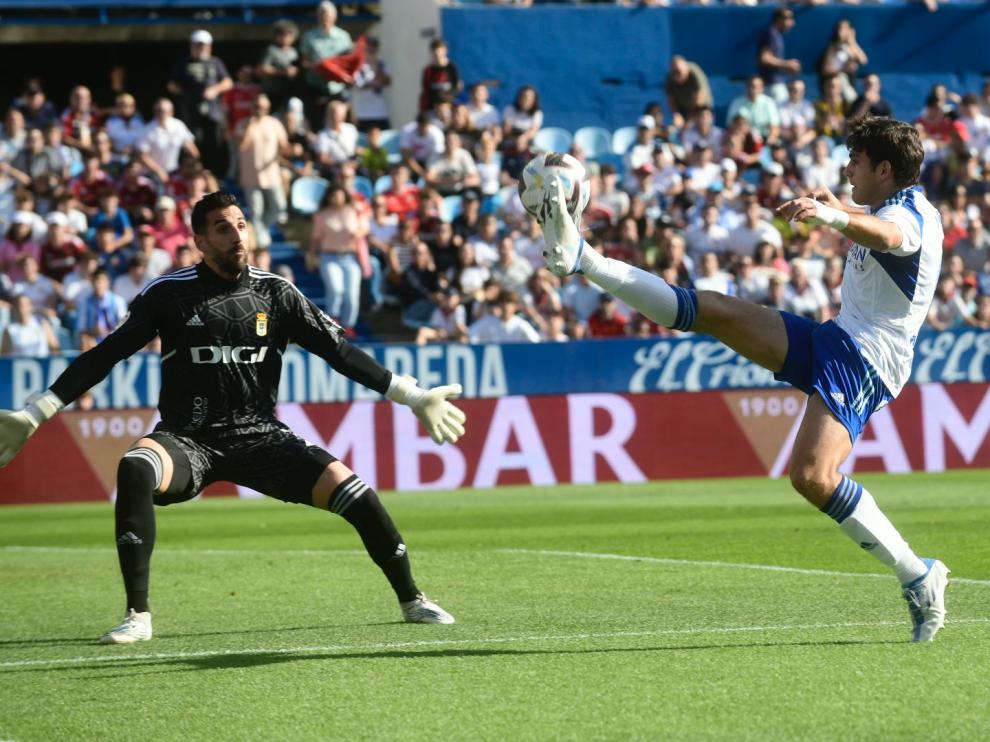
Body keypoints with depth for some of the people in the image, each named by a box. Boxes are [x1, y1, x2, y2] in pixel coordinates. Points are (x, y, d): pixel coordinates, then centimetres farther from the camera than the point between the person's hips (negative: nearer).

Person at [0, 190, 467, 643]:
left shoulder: (275, 293, 4)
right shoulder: (169, 295, -1)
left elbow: (340, 352, 7)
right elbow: (102, 357, 1)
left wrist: (415, 398, 5)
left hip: (258, 435, 2)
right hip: (187, 437, -2)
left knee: (351, 490, -17)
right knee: (134, 468, -36)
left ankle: (411, 601, 7)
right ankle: (137, 615, -29)